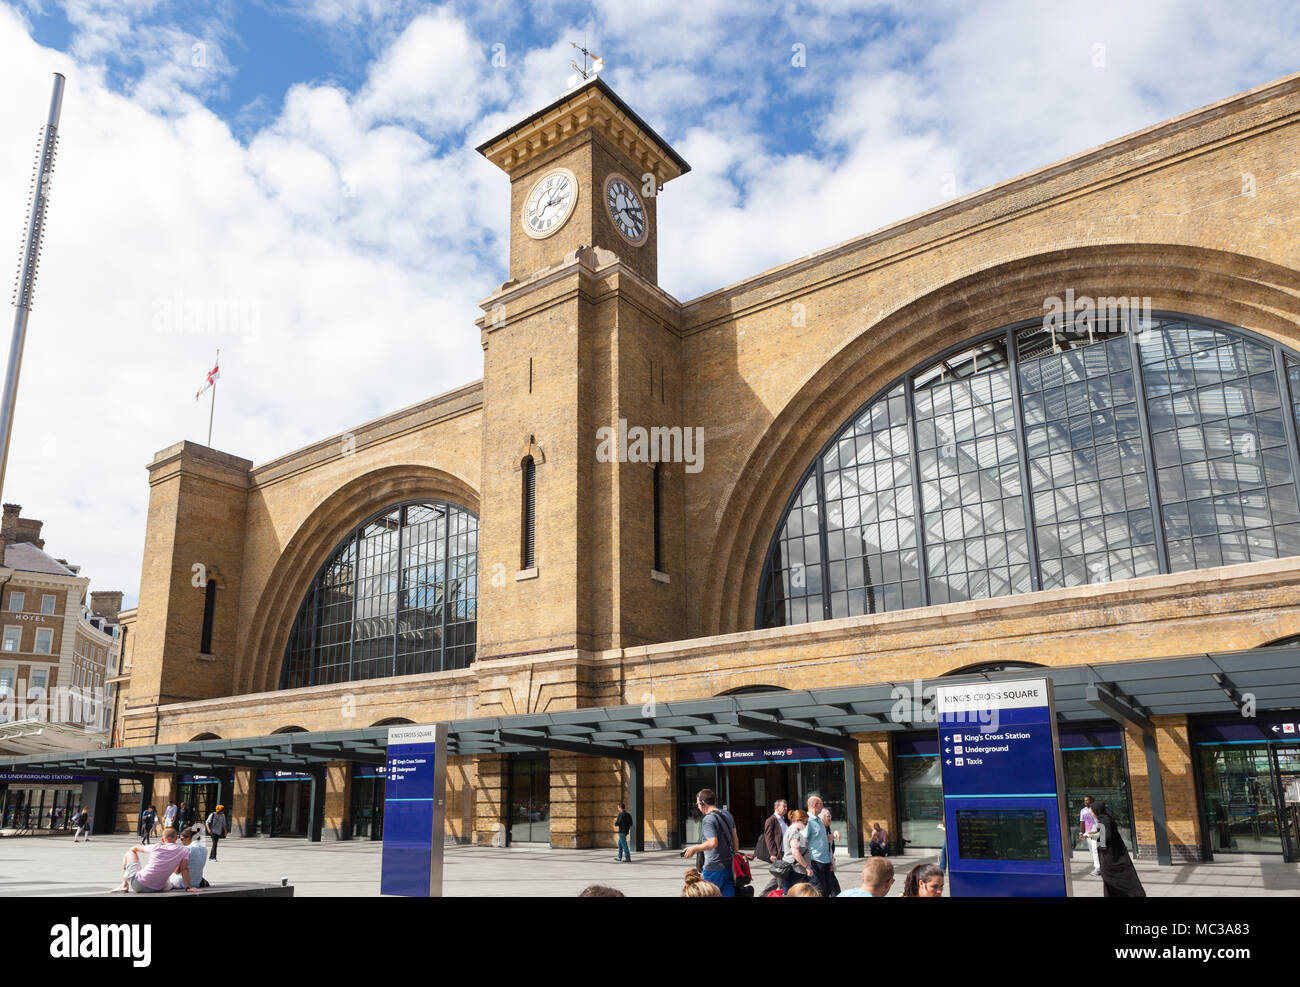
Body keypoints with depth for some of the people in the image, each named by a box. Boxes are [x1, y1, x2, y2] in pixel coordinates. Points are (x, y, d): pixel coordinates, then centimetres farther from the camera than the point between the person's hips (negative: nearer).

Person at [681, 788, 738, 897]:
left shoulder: (708, 819, -16)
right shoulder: (727, 814, 10)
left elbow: (713, 843, -26)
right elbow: (735, 838, 17)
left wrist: (693, 849, -15)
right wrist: (734, 855, 26)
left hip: (714, 868, -8)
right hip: (729, 865, 8)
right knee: (728, 894, 9)